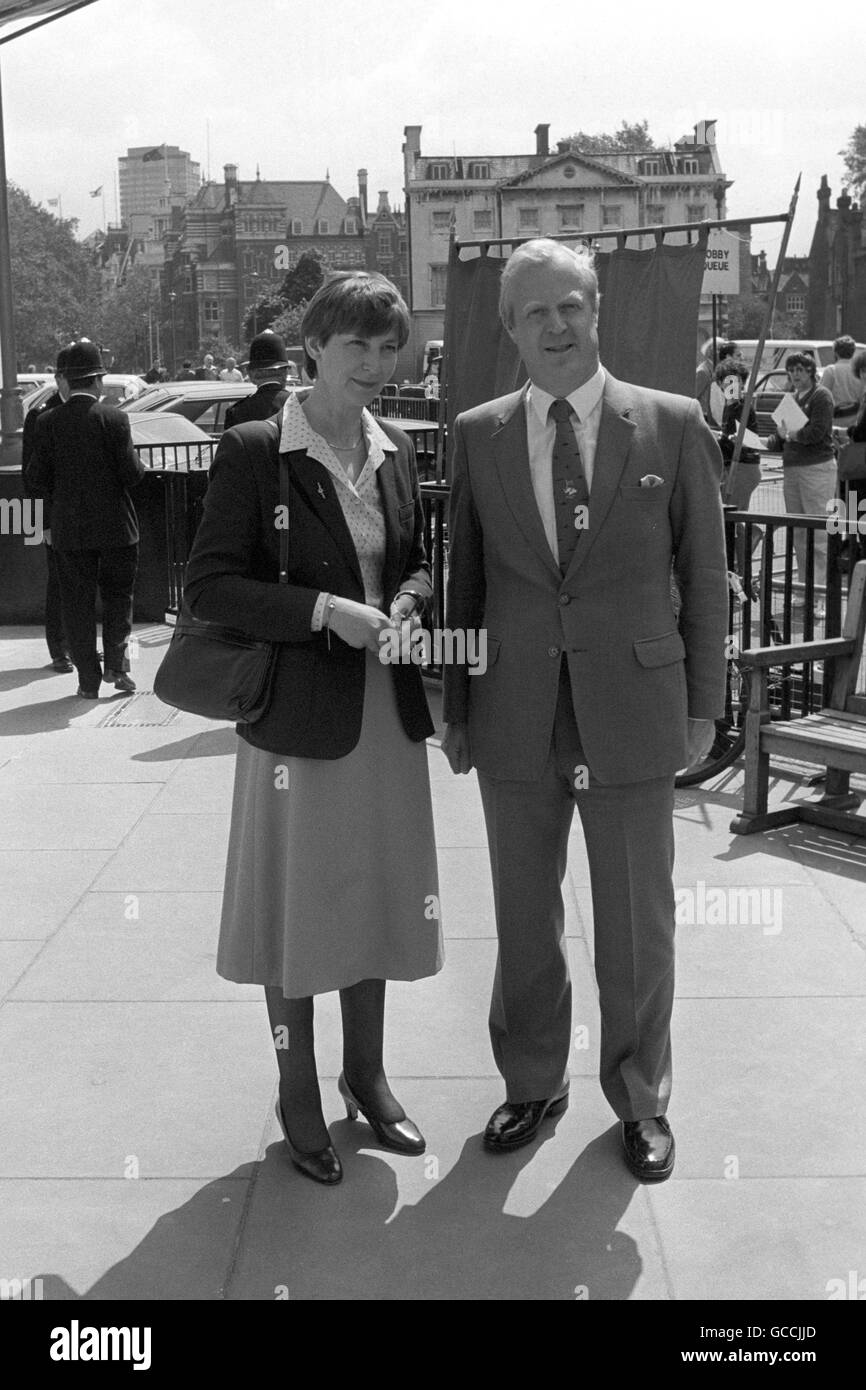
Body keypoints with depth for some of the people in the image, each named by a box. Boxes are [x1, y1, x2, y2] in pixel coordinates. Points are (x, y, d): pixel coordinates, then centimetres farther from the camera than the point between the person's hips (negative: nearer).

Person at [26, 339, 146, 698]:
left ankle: (88, 679, 10)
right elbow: (132, 473, -13)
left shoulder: (47, 423, -4)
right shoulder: (114, 418, -11)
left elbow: (37, 480, -2)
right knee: (118, 595, 15)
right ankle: (116, 664, 6)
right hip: (115, 525, -1)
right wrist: (140, 465, 9)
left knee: (78, 603, 9)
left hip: (68, 529, 2)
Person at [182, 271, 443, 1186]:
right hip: (298, 713, -5)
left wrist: (407, 600, -5)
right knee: (295, 901, 7)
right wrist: (324, 610, -22)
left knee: (377, 894, 15)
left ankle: (366, 1073, 34)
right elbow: (209, 585, -13)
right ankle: (297, 1092, 25)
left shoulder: (395, 452, 7)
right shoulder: (255, 451, -10)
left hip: (386, 711, 6)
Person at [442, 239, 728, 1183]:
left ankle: (641, 1101, 30)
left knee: (637, 924, 9)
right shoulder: (477, 435, 3)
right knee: (523, 922, 14)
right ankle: (531, 1085, 35)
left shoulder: (671, 425, -2)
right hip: (516, 717, 2)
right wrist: (455, 710, 7)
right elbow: (464, 580, 7)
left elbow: (705, 576, 2)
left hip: (632, 713, -1)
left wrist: (703, 706, 1)